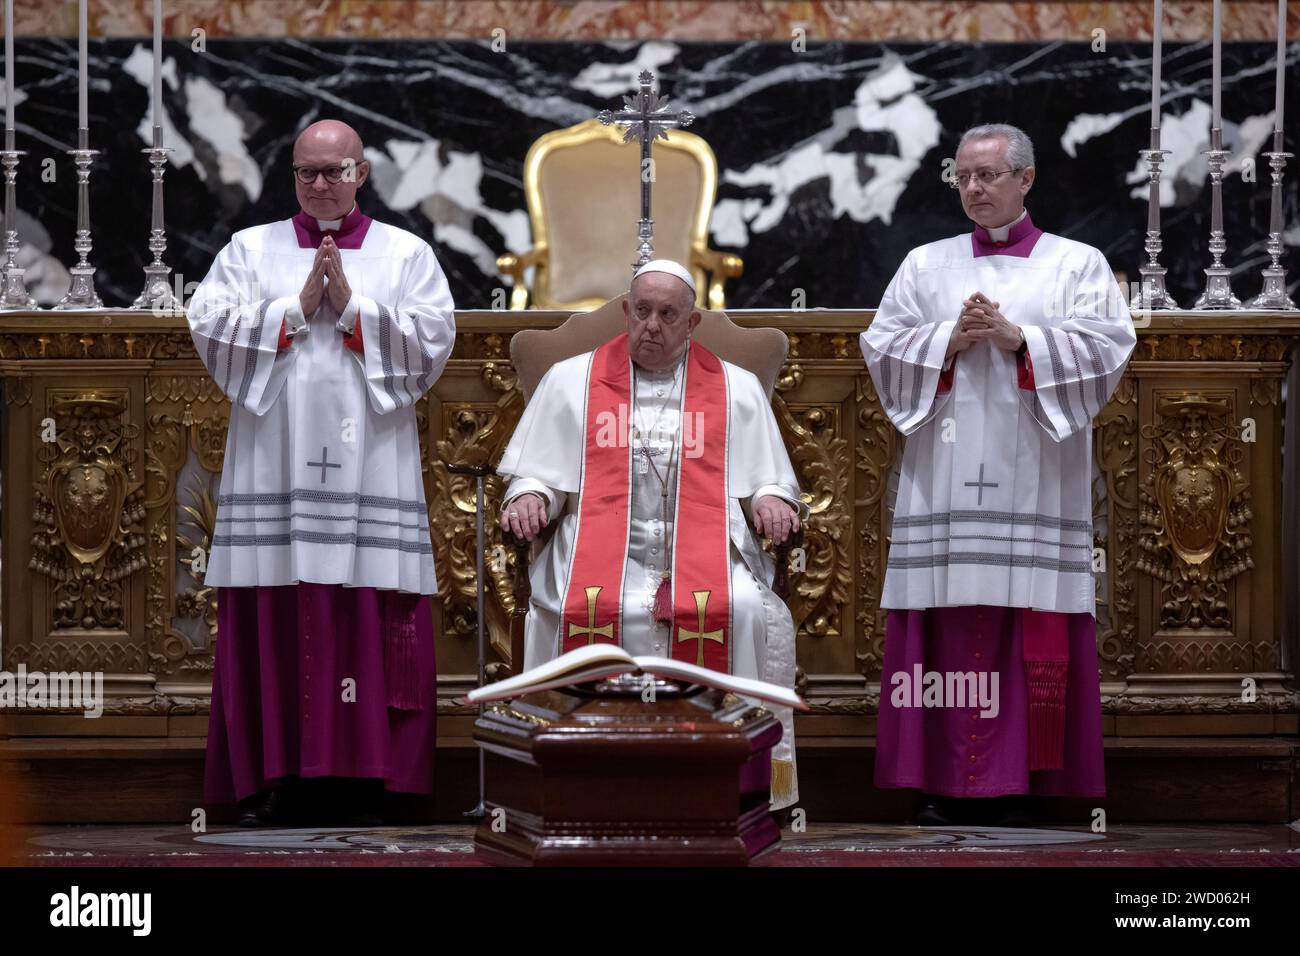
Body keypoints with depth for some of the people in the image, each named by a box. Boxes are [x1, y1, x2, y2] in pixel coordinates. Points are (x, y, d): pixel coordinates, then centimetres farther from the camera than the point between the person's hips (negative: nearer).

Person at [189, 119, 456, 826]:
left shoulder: (406, 255, 12)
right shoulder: (250, 249, 14)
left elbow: (432, 341, 0)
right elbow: (210, 328, 1)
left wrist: (352, 308, -8)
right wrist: (298, 308, -6)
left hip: (369, 469, 0)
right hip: (273, 468, 1)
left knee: (369, 623, -5)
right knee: (272, 621, -4)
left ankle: (366, 777, -2)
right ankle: (265, 781, -1)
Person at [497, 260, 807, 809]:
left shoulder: (737, 390, 18)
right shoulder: (570, 381, 19)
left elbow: (768, 484, 18)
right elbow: (539, 474, 17)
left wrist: (769, 501, -6)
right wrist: (531, 497, -5)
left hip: (707, 552, 0)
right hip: (599, 552, 0)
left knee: (747, 611, -34)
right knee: (585, 608, -35)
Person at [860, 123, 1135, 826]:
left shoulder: (1077, 264, 10)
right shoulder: (926, 265, 16)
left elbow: (1106, 348, -2)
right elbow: (882, 347, 9)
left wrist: (1019, 339, -12)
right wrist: (949, 342, -7)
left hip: (1031, 474, -2)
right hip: (945, 476, 2)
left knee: (1026, 626, -6)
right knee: (948, 624, -4)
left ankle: (1014, 781, -4)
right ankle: (942, 781, -2)